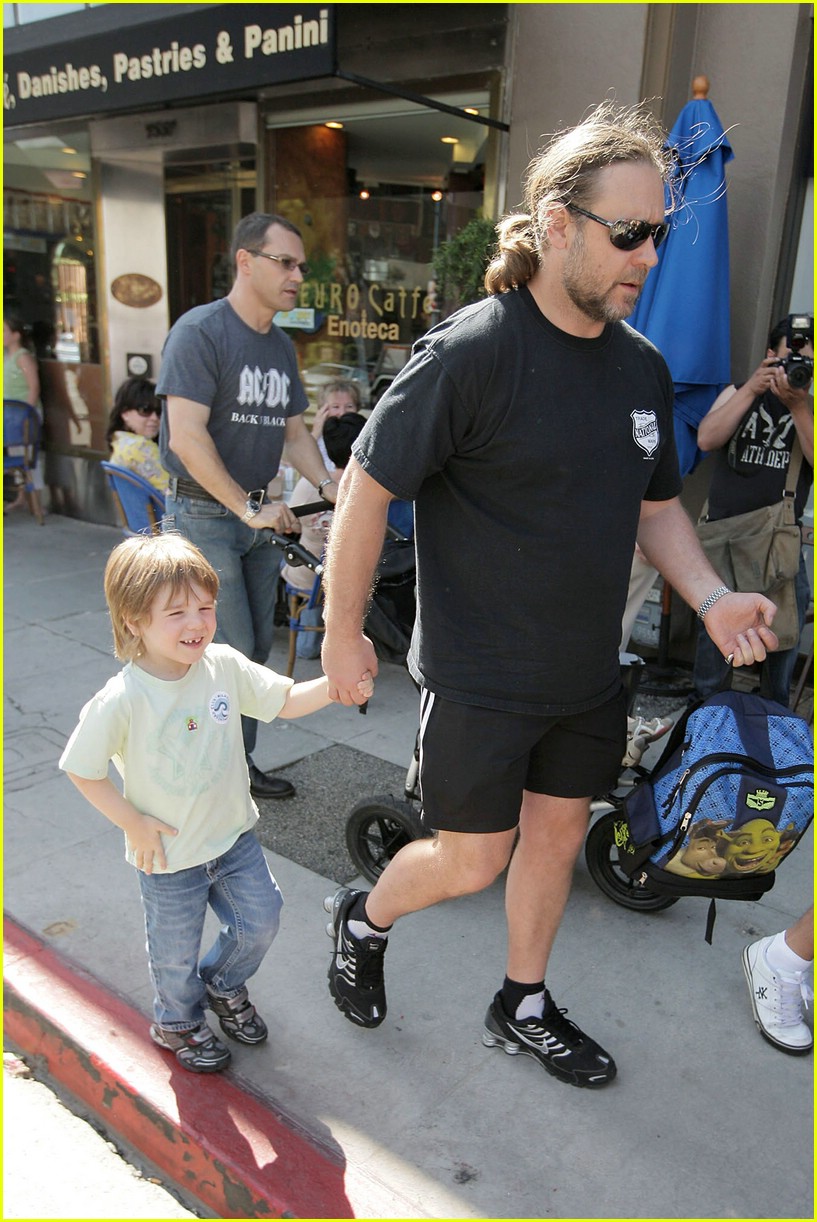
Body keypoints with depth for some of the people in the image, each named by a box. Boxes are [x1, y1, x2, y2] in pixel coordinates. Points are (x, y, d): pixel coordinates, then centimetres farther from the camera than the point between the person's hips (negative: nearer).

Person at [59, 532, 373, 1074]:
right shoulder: (121, 702, -27)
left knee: (260, 919, 19)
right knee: (176, 952, 17)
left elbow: (285, 700, -4)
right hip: (169, 854, -4)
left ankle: (223, 986, 51)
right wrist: (132, 822, -14)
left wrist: (334, 685, -21)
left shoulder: (225, 666, -14)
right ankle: (178, 1022, 50)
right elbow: (83, 770, -15)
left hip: (234, 833, 4)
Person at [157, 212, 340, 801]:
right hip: (205, 515, -8)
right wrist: (248, 508, -19)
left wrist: (328, 483, 0)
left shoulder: (282, 345, 12)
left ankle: (240, 762, 26)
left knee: (258, 645, 11)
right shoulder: (201, 330, -13)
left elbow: (294, 430, 17)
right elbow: (188, 437, -20)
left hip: (260, 516, 8)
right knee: (230, 648, -6)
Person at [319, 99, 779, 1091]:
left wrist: (712, 600, -4)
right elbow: (367, 488, -14)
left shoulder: (643, 366, 3)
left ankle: (522, 1009, 42)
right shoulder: (471, 353, -18)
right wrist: (342, 633, -9)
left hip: (588, 674, 7)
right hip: (478, 678, -6)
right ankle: (362, 920, 39)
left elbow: (655, 505, 12)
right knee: (473, 861, 5)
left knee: (557, 834, 18)